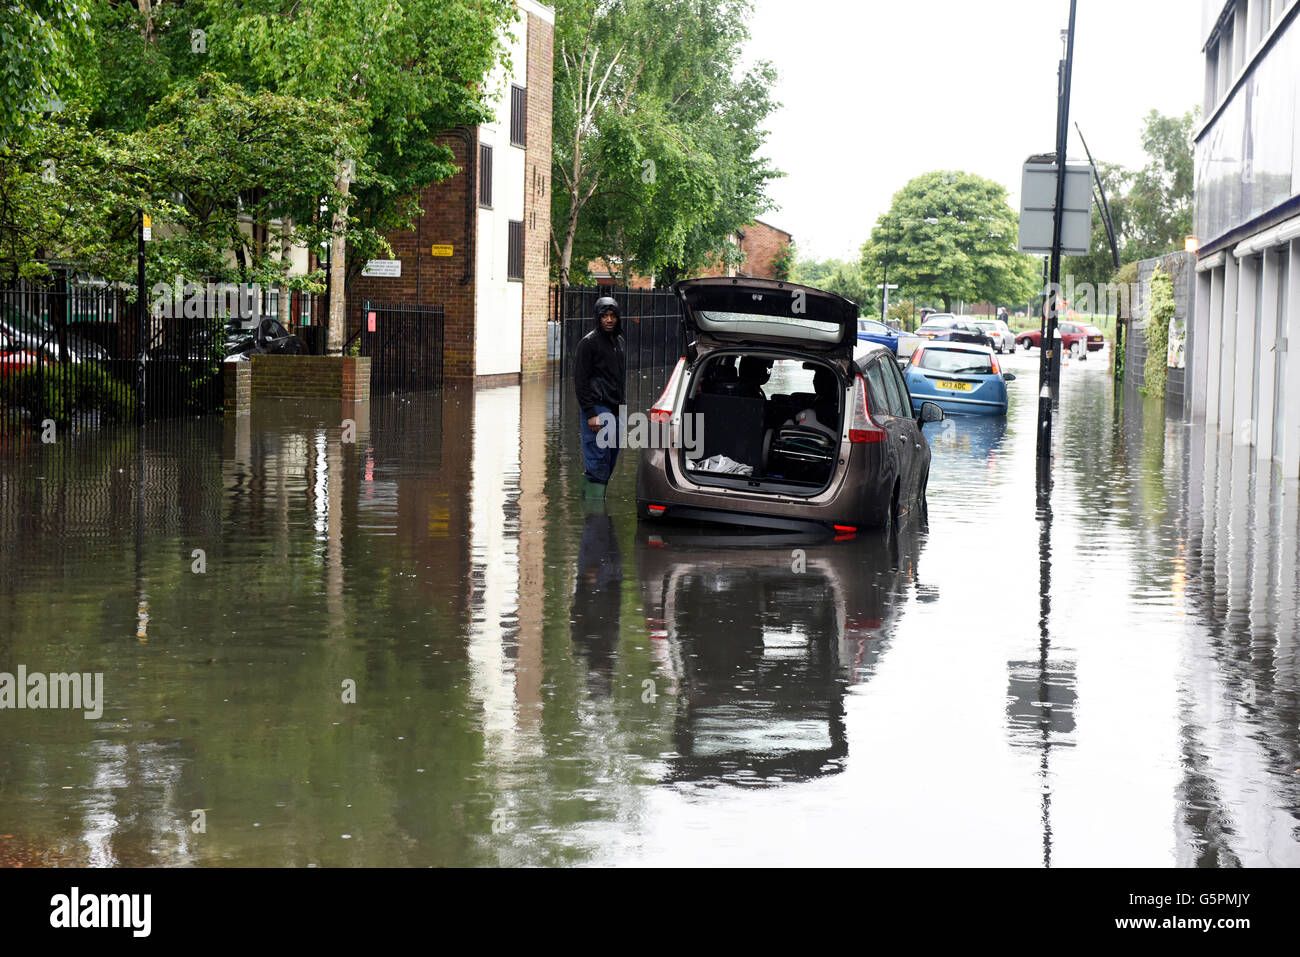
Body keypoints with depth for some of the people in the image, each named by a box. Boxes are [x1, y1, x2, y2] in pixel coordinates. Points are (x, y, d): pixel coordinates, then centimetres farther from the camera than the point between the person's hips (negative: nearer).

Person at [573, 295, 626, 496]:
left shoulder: (619, 341, 16)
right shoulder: (589, 342, -7)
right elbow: (580, 381, -11)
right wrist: (590, 415, -16)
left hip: (615, 411, 8)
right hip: (597, 409, -8)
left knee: (609, 463, 8)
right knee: (598, 465, -11)